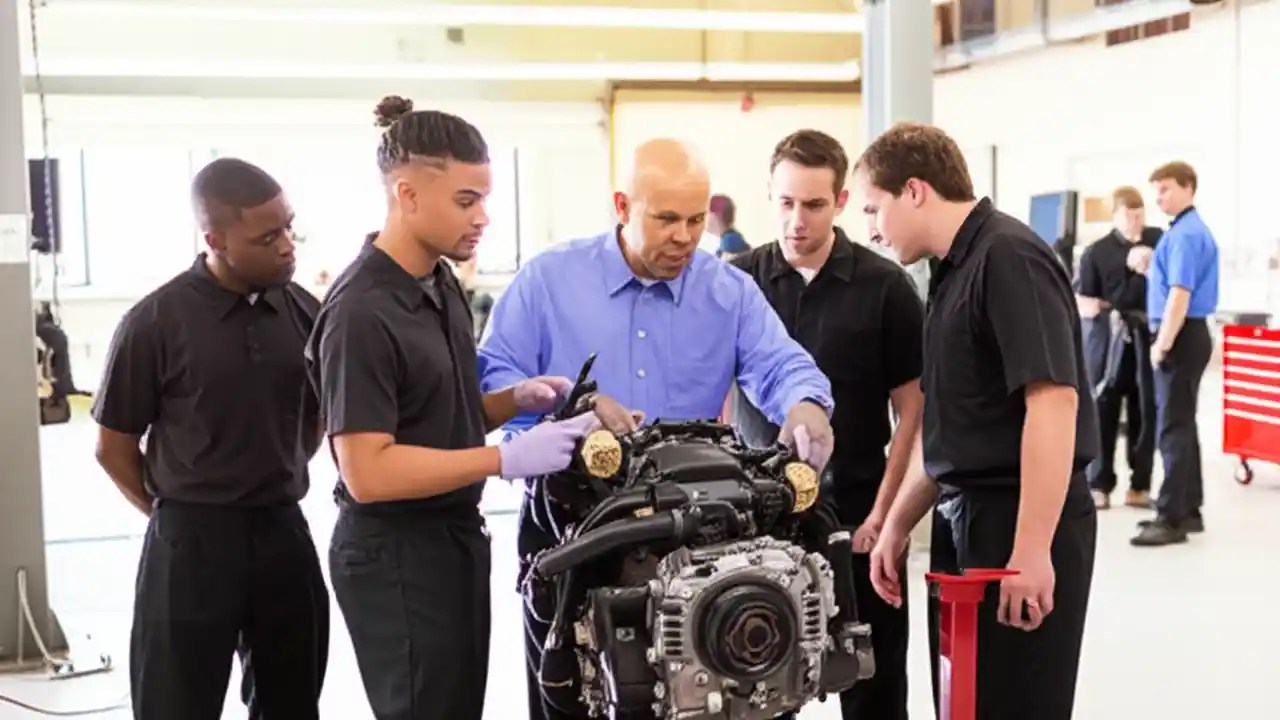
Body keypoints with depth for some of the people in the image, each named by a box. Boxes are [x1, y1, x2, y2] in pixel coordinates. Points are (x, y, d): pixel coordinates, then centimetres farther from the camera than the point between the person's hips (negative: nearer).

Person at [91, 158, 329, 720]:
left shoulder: (304, 311, 0)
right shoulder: (155, 323, -12)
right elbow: (113, 447, -3)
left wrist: (275, 482, 11)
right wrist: (178, 512, 5)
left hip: (284, 533, 4)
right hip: (192, 542, -4)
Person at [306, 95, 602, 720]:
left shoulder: (441, 285, 8)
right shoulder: (361, 313, -22)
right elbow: (367, 471, -26)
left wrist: (515, 400, -2)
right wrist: (507, 459, -27)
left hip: (454, 539, 9)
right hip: (394, 556, -9)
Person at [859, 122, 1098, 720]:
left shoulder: (1009, 258, -15)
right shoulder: (955, 269, 14)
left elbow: (1054, 402, -23)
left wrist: (1032, 550, -25)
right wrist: (897, 526, 20)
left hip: (1022, 526, -9)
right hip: (962, 521, 9)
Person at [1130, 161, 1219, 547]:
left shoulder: (1185, 234, -17)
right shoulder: (1194, 230, 16)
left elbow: (1180, 294, -23)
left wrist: (1162, 344, -21)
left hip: (1182, 338, -11)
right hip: (1188, 335, 11)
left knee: (1173, 428, -8)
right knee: (1182, 425, 15)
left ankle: (1172, 519, -6)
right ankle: (1188, 510, 22)